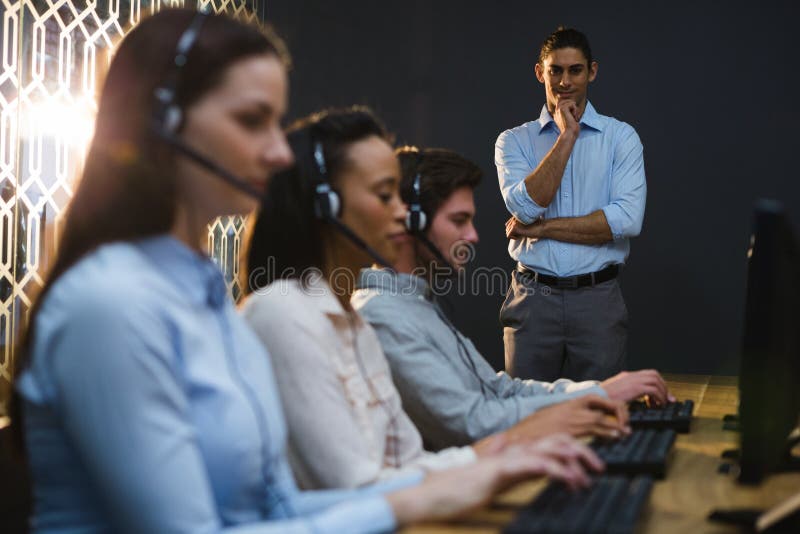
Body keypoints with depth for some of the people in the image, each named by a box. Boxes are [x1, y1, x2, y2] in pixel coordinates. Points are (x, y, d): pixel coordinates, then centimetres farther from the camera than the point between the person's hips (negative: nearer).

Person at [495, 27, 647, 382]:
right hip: (532, 299, 1)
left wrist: (542, 228, -8)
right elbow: (527, 206, -12)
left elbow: (627, 219, -11)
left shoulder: (620, 137, 3)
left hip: (597, 299, 0)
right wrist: (567, 135, -10)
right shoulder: (514, 141, 6)